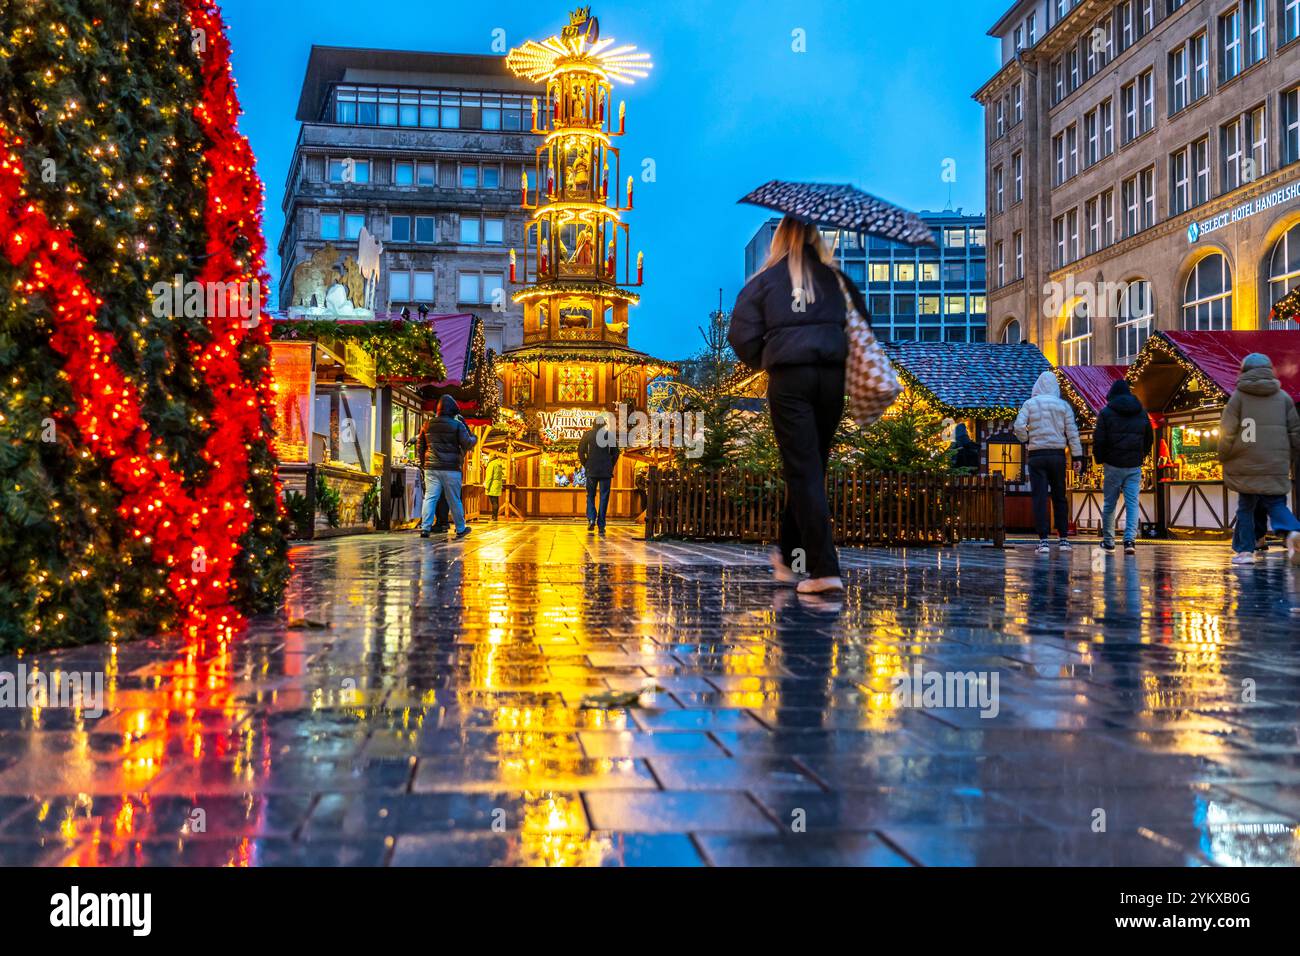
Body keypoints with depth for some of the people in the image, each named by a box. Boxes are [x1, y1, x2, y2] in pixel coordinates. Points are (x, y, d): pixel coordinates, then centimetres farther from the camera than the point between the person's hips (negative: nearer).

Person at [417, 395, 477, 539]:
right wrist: (474, 438, 15)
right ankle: (460, 529, 18)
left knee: (430, 497, 1)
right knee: (454, 500, 7)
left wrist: (423, 463, 26)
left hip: (431, 468, 3)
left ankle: (425, 528, -10)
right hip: (451, 468, -3)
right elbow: (467, 444, -7)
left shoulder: (427, 425, 9)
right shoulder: (457, 425, -5)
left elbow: (419, 446, 15)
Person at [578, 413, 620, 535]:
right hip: (606, 471, 0)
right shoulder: (610, 435, 4)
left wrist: (585, 465, 10)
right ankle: (601, 526, 0)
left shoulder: (588, 434, 2)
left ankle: (591, 518, -7)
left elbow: (580, 451, 1)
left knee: (590, 495, 14)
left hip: (591, 470, 0)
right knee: (604, 497, 3)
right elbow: (615, 453, 4)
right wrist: (610, 466, 12)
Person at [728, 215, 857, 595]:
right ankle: (789, 556, 27)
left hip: (788, 378, -3)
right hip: (831, 375, 3)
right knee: (813, 467, 13)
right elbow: (862, 321, 9)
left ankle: (824, 569, -12)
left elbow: (741, 335, 0)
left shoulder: (765, 280, 6)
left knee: (803, 470, -3)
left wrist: (759, 360, 18)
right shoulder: (835, 275, 13)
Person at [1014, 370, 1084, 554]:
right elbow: (1072, 432, 1)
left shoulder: (1030, 404, 0)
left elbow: (1018, 427, -12)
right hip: (1058, 455, 2)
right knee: (1059, 497, 12)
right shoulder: (1063, 405, 3)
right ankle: (1063, 538, 15)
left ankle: (1043, 540, -6)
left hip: (1036, 456, -2)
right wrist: (1077, 456, 3)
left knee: (1040, 498, -1)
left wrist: (1026, 440, 6)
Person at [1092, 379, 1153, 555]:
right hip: (1135, 466, 2)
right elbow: (1150, 438, 16)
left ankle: (1108, 541, 14)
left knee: (1109, 504, 8)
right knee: (1132, 503, 0)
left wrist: (1099, 459, 7)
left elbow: (1099, 439, -7)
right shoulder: (1142, 413, 10)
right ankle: (1130, 540, -14)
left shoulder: (1106, 412, -3)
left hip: (1113, 465, -2)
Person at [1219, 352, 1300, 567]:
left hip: (1246, 465, -2)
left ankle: (1245, 550, 5)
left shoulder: (1239, 396, 1)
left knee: (1246, 505, 9)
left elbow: (1227, 433, -6)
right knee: (1276, 504, 5)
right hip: (1277, 466, 2)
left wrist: (1224, 458, 6)